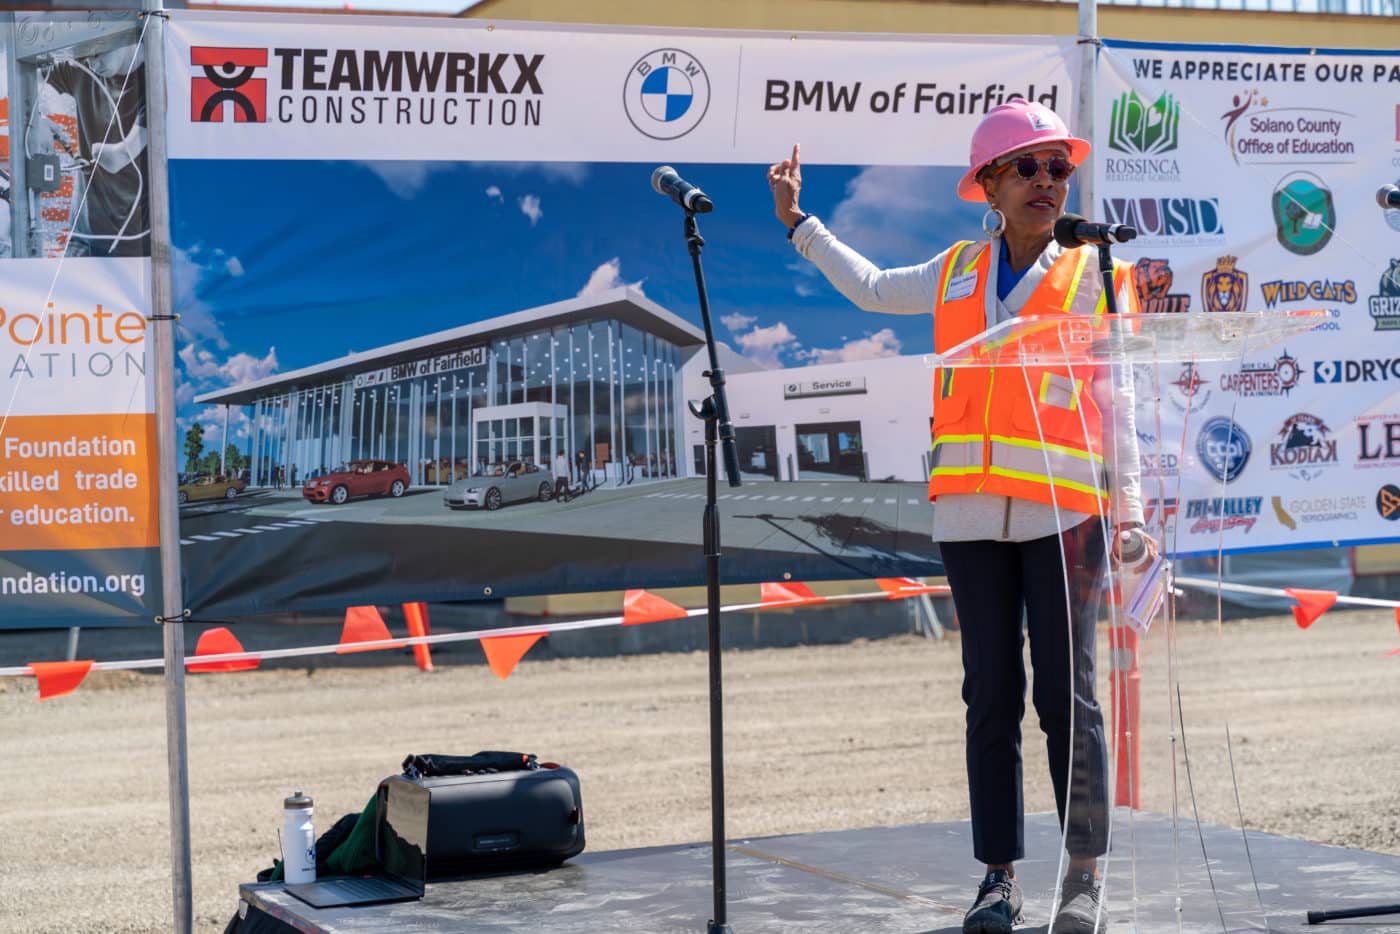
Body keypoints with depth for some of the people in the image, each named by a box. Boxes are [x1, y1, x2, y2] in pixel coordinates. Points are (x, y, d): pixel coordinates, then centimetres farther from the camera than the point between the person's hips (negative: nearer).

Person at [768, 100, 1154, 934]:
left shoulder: (1093, 276, 7)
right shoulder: (959, 272, 16)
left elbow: (1116, 402, 5)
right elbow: (872, 288, 32)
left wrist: (1129, 507, -2)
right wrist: (800, 223, 32)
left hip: (1063, 511, -3)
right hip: (972, 513, 3)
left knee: (1068, 698, -3)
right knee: (991, 696, 5)